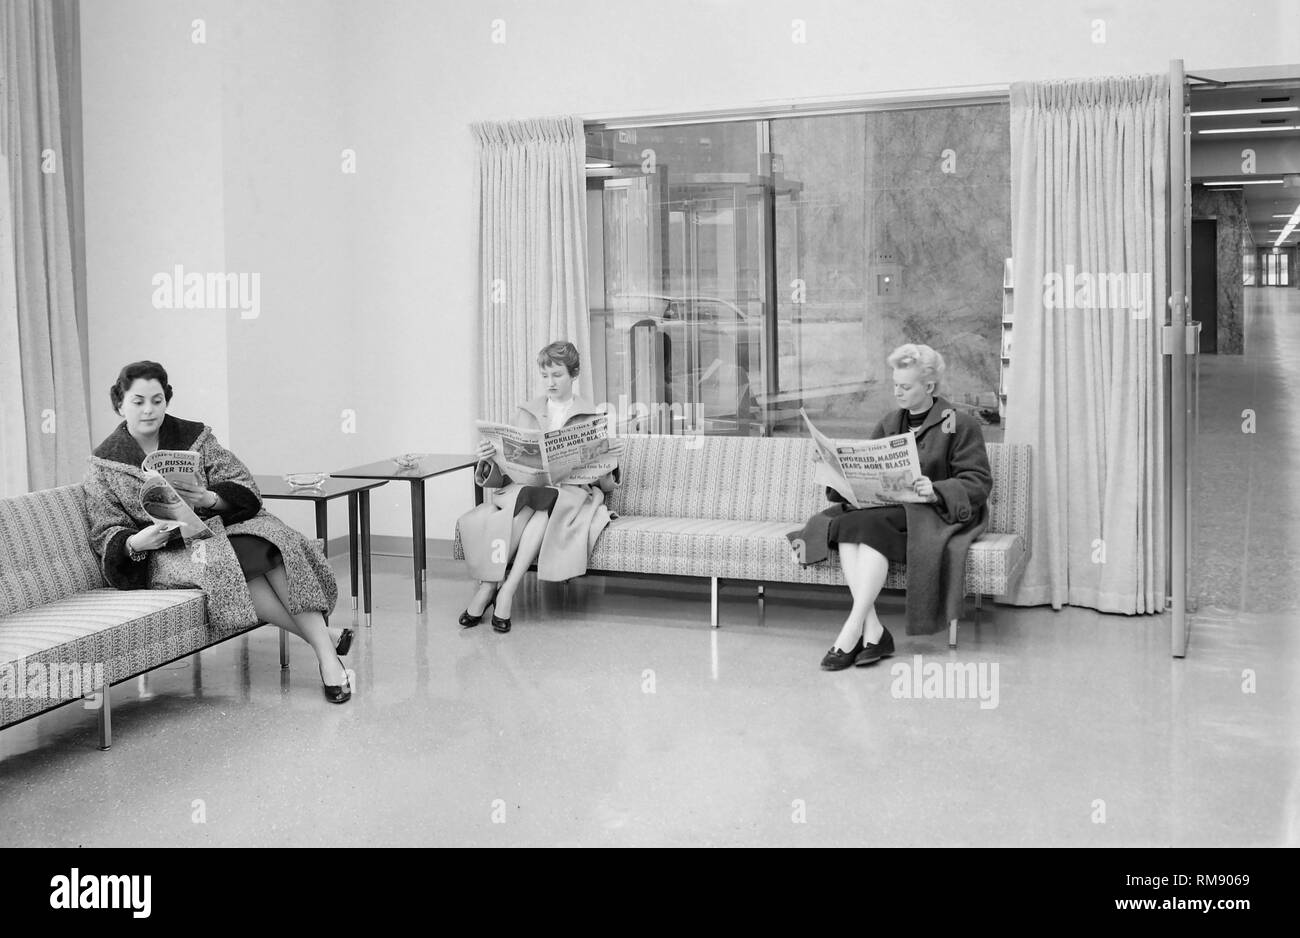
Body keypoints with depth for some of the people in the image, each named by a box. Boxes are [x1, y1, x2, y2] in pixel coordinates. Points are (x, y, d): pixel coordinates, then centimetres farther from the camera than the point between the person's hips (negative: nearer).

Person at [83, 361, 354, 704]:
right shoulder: (104, 463, 5)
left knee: (274, 542, -31)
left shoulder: (194, 436, 7)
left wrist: (210, 499, -21)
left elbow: (244, 490, 1)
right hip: (167, 552, -2)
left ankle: (329, 659, -34)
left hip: (220, 523, 2)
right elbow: (106, 533, 3)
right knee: (226, 566, -36)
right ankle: (324, 637, -29)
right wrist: (134, 543, -21)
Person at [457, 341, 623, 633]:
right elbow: (500, 477, 8)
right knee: (529, 502, -36)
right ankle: (489, 587, -31)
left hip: (571, 494, -1)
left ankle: (501, 587, -33)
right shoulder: (527, 414, 13)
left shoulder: (593, 417, 10)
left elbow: (605, 484, 7)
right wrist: (488, 461, -15)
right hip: (525, 487, 1)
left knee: (544, 508, -36)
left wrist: (610, 459, -14)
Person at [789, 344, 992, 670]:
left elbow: (978, 482, -6)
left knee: (870, 524, -34)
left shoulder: (960, 425, 2)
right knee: (846, 524, -28)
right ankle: (873, 630, -34)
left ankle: (853, 629, -37)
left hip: (936, 513, -5)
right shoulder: (890, 422, 20)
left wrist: (936, 491, -23)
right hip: (888, 508, 6)